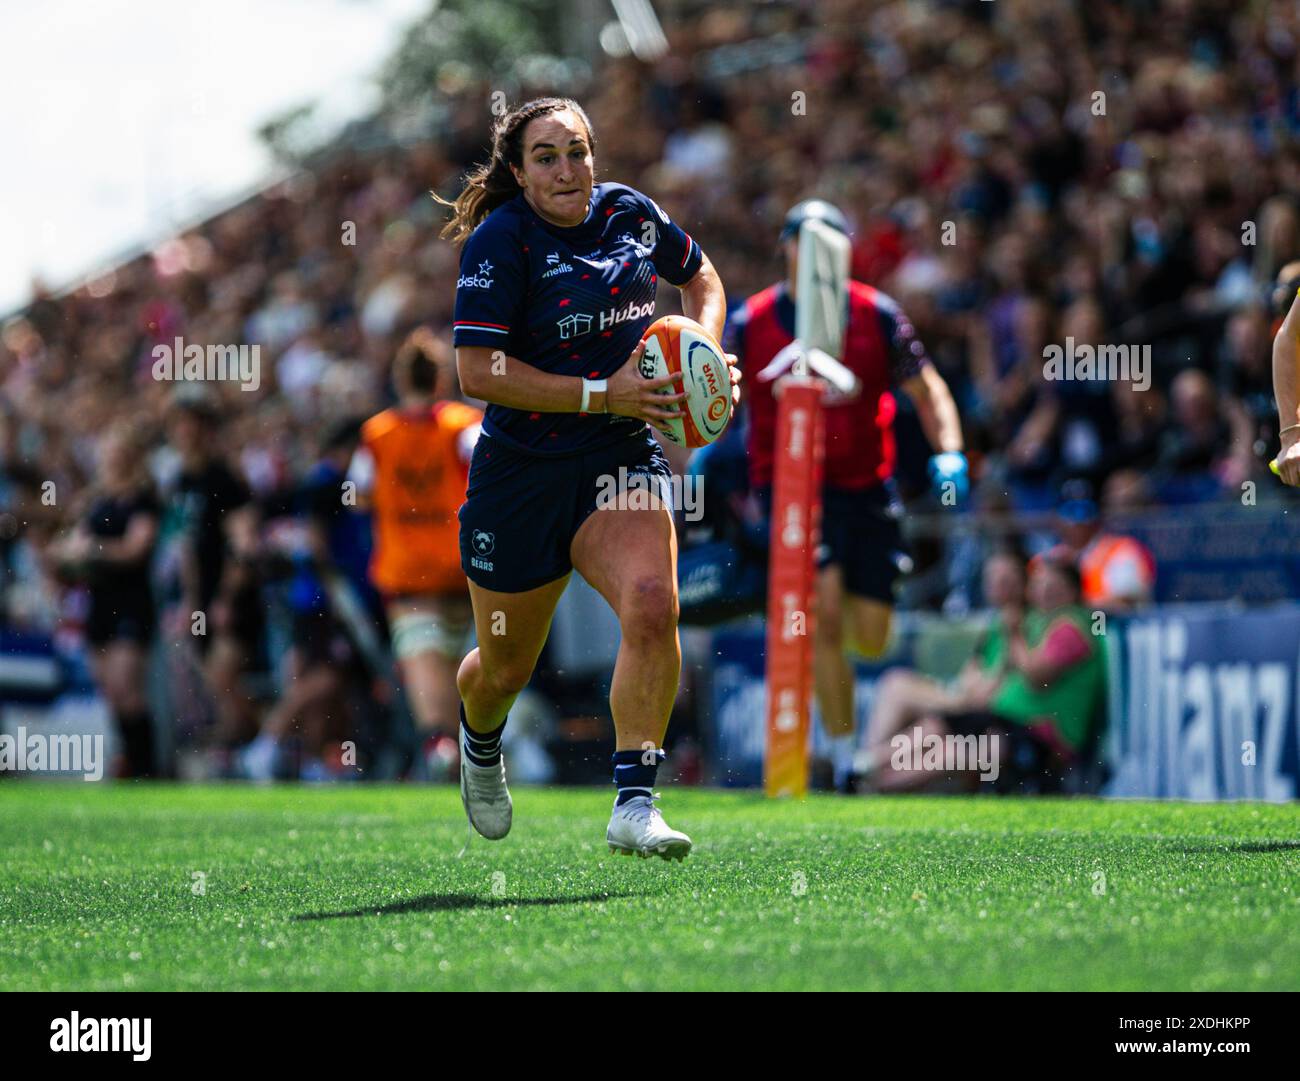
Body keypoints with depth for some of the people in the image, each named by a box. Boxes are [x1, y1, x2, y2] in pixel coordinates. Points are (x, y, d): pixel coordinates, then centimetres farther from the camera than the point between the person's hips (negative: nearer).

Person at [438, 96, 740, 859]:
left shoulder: (629, 212, 2)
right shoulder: (501, 239, -14)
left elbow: (701, 275, 23)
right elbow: (477, 372, -20)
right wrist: (602, 394, -23)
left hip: (623, 456, 3)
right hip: (523, 473, -3)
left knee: (652, 605, -26)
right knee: (507, 666, 12)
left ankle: (635, 806, -24)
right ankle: (480, 741, 50)